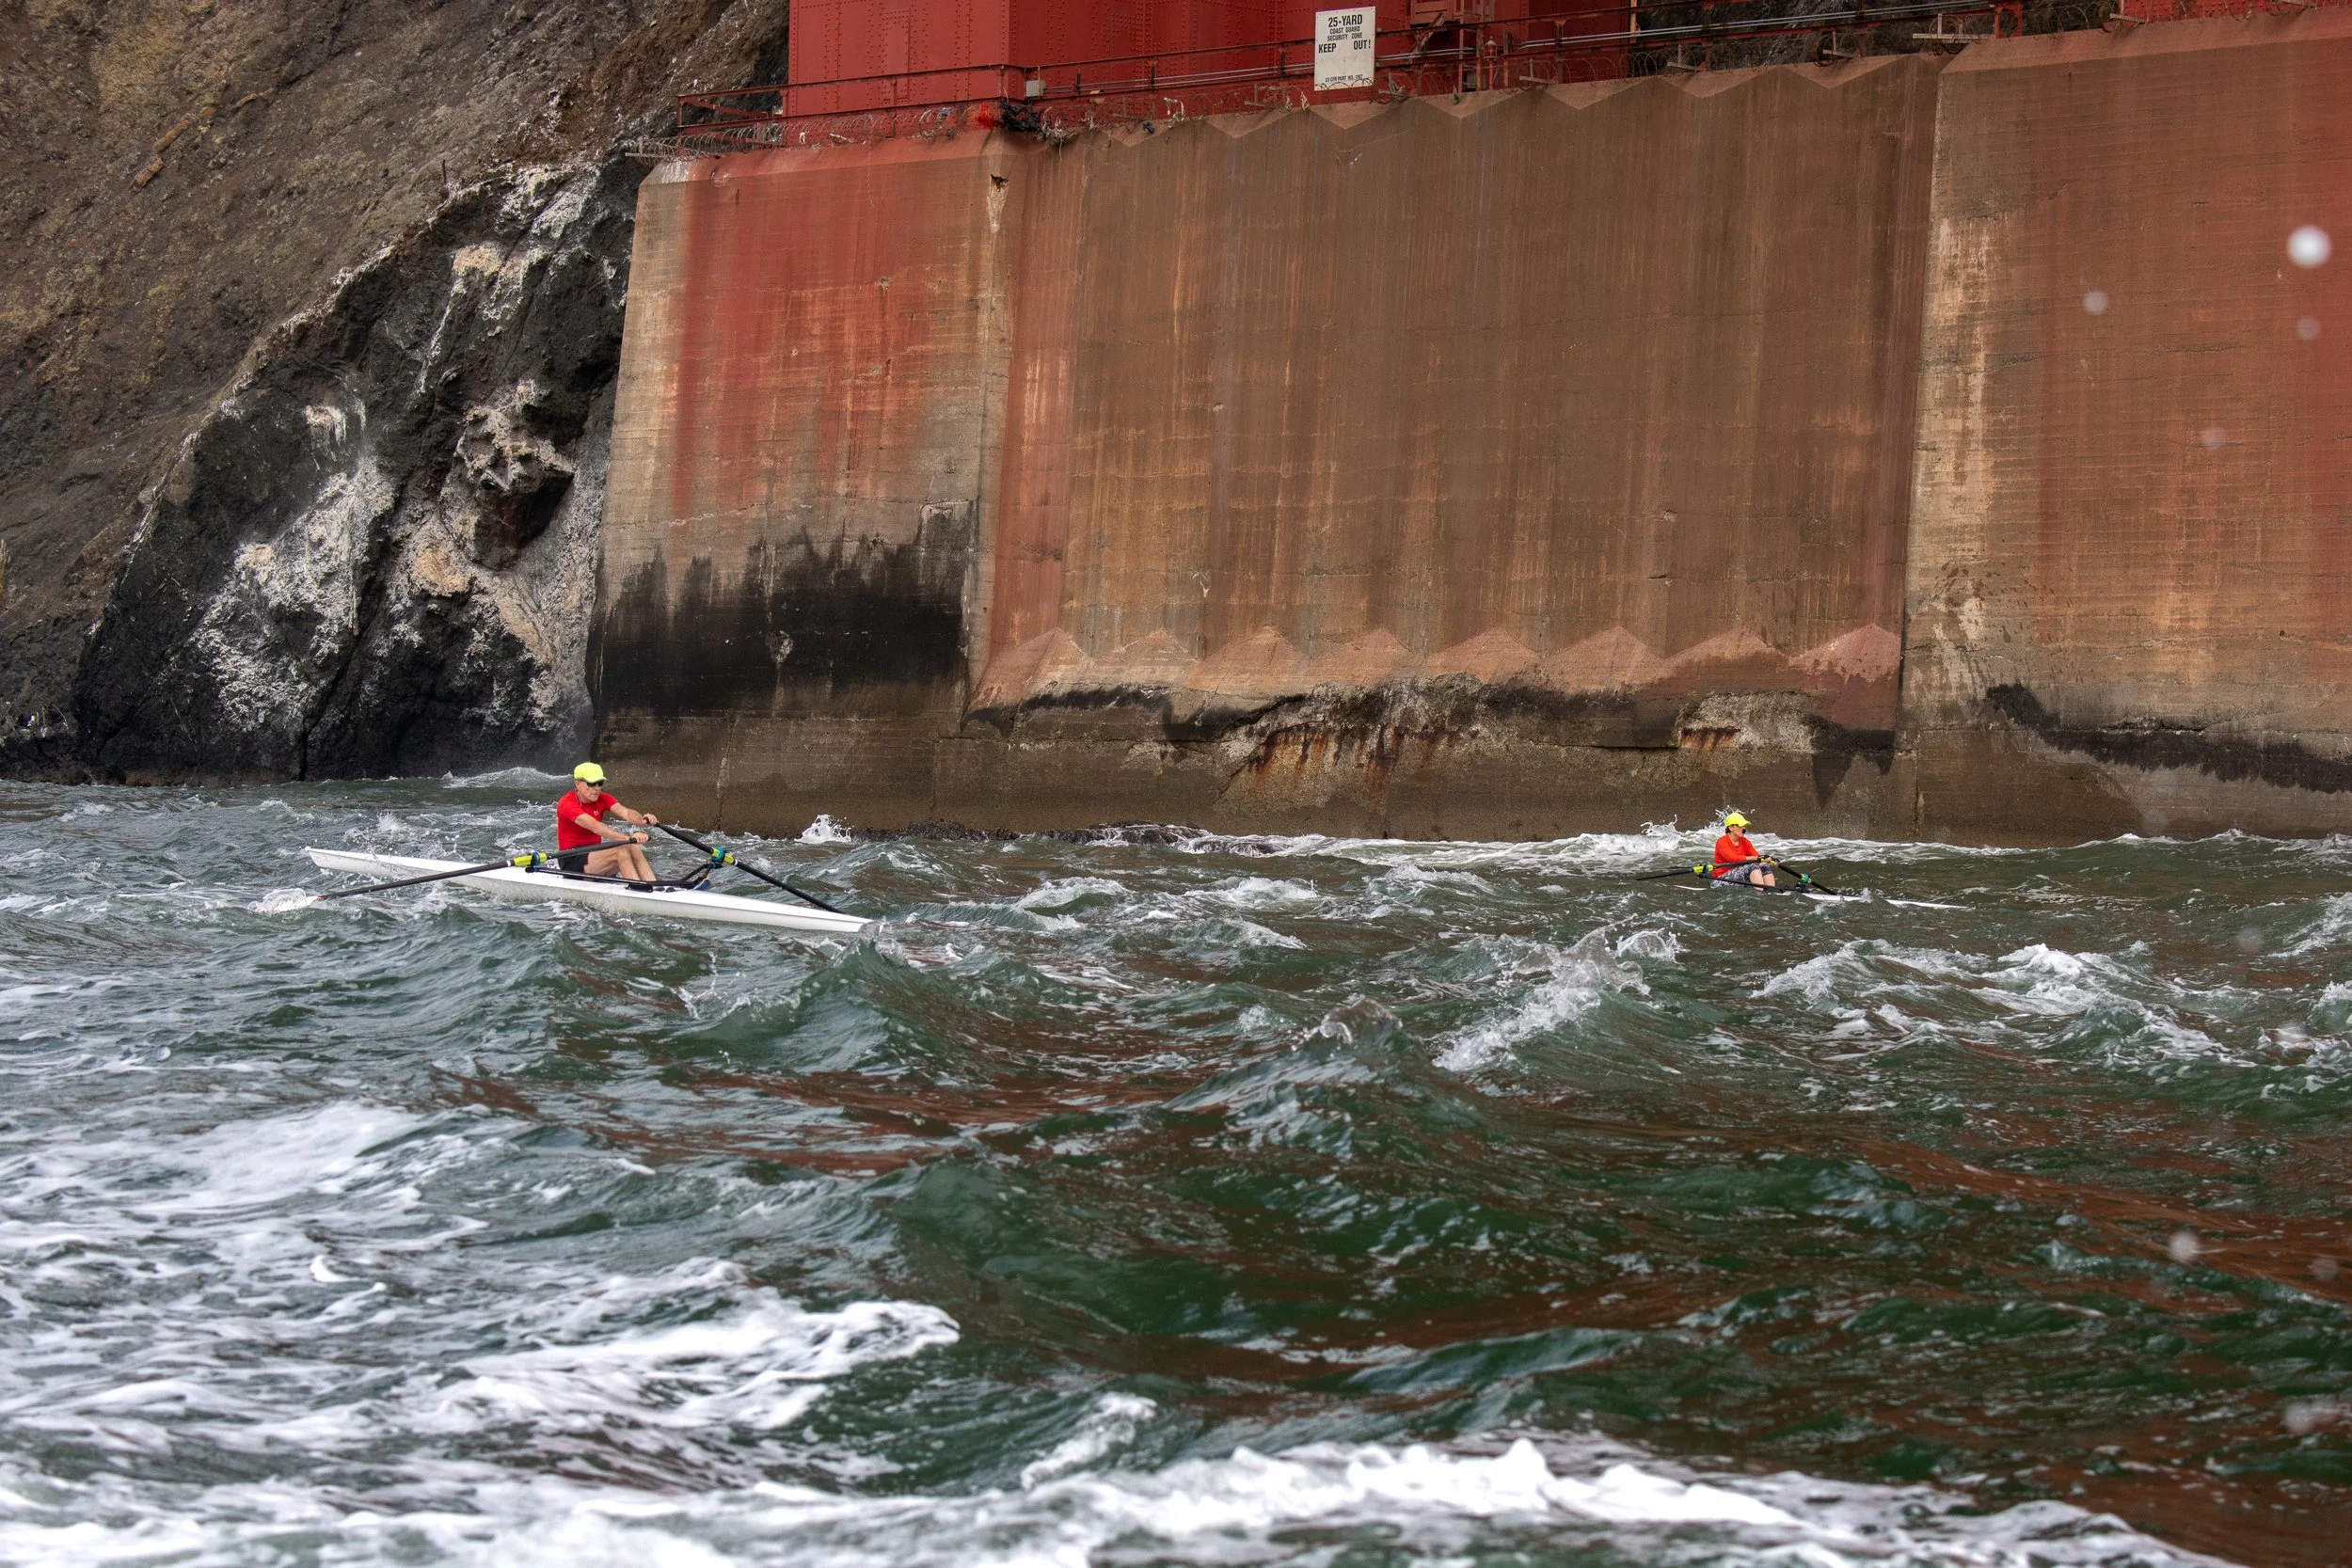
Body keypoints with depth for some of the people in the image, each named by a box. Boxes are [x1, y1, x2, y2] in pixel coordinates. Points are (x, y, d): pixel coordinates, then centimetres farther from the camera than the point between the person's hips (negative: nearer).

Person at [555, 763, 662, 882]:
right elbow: (595, 826, -32)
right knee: (622, 849, -27)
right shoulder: (567, 804, -17)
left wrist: (643, 820, -38)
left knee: (633, 848, -21)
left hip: (595, 855, 7)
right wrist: (628, 838, -44)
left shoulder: (602, 799, 5)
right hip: (572, 861, -7)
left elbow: (625, 813, -14)